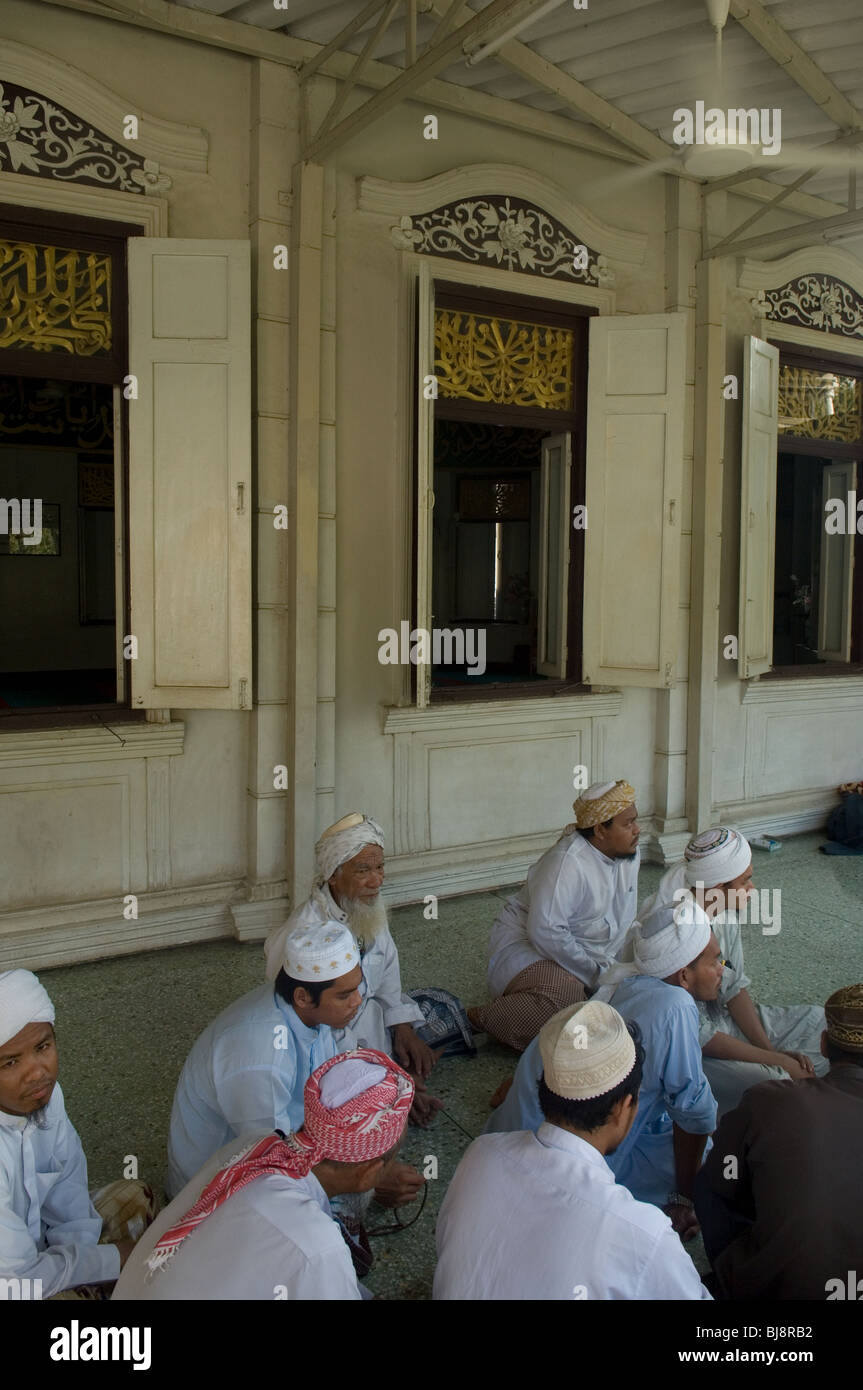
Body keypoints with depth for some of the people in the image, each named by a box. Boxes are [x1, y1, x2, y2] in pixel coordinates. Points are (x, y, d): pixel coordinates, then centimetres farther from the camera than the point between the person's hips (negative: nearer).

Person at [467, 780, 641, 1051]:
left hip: (590, 955, 9)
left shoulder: (629, 853, 2)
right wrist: (596, 973, -22)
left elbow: (625, 919, 14)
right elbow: (545, 932, -31)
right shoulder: (568, 862, -26)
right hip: (528, 947, -9)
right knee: (565, 996, -35)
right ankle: (482, 1018, -12)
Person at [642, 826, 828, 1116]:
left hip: (720, 1017, 9)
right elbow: (698, 1036, -26)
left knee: (819, 1020, 10)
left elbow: (734, 987, 6)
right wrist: (775, 1059, -19)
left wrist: (770, 1049, -5)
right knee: (774, 1083, -29)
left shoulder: (725, 908, -6)